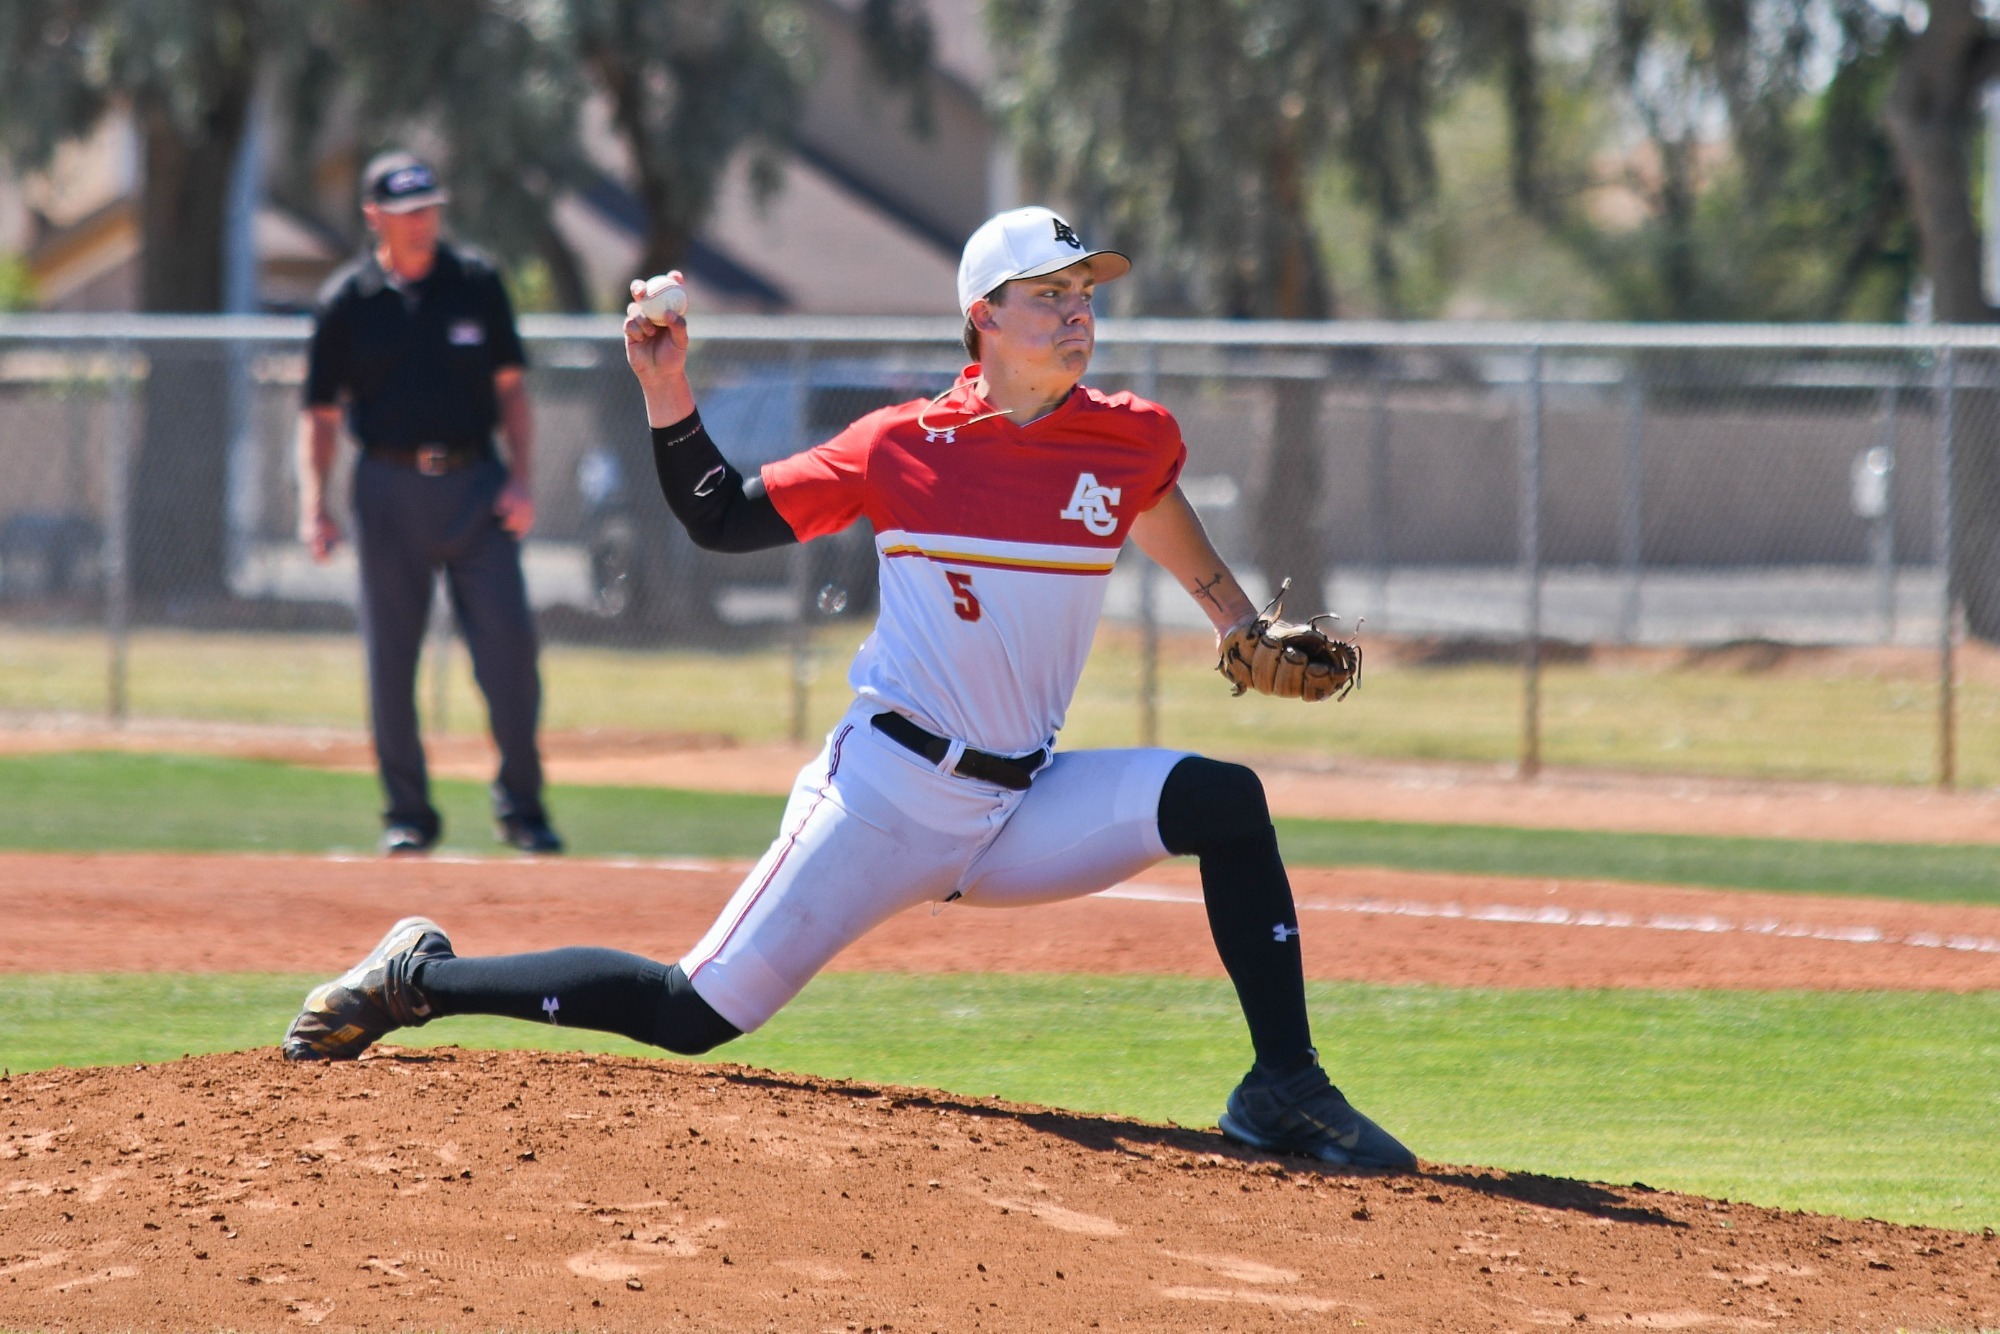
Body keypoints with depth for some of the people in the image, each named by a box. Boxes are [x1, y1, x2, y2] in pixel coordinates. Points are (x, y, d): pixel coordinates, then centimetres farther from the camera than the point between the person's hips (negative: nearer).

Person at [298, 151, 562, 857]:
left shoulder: (476, 283, 6)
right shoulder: (346, 300, 3)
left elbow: (510, 387, 8)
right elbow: (321, 412, 5)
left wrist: (522, 480, -4)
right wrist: (314, 505, -6)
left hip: (474, 482, 0)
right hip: (390, 487, 0)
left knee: (509, 641, -7)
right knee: (390, 659, 1)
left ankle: (521, 805, 3)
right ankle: (407, 812, 11)